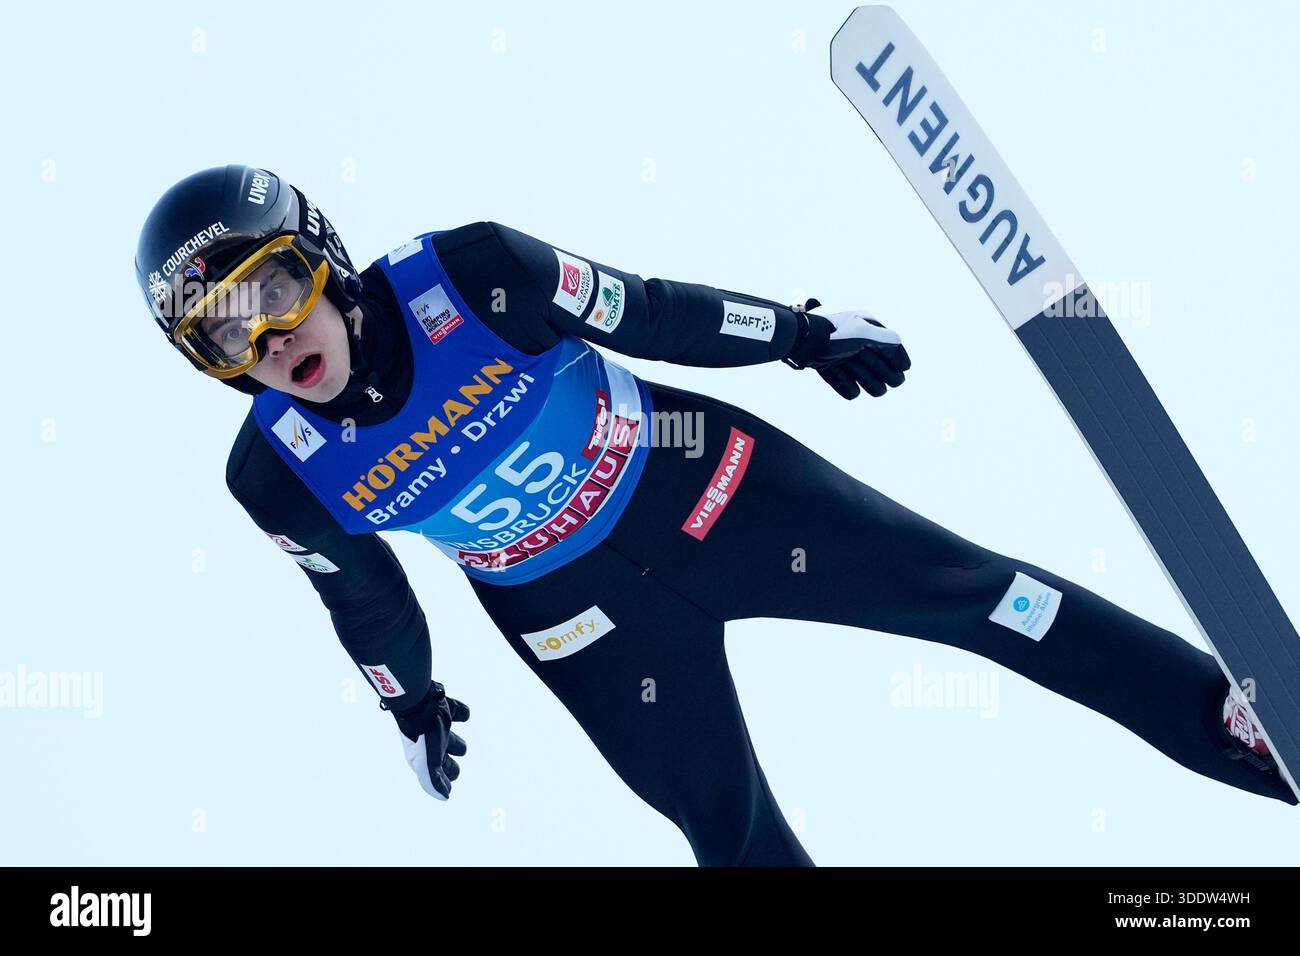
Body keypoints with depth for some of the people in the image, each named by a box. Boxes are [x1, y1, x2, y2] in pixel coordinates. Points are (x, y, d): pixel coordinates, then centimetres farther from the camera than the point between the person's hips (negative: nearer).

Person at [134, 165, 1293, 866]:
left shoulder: (465, 274, -27)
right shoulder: (281, 475, -20)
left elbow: (645, 312, -13)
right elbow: (363, 596, 0)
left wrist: (804, 332, -1)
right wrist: (413, 707, 16)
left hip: (691, 483, -1)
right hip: (574, 613, 1)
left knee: (954, 586, -1)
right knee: (734, 836, 9)